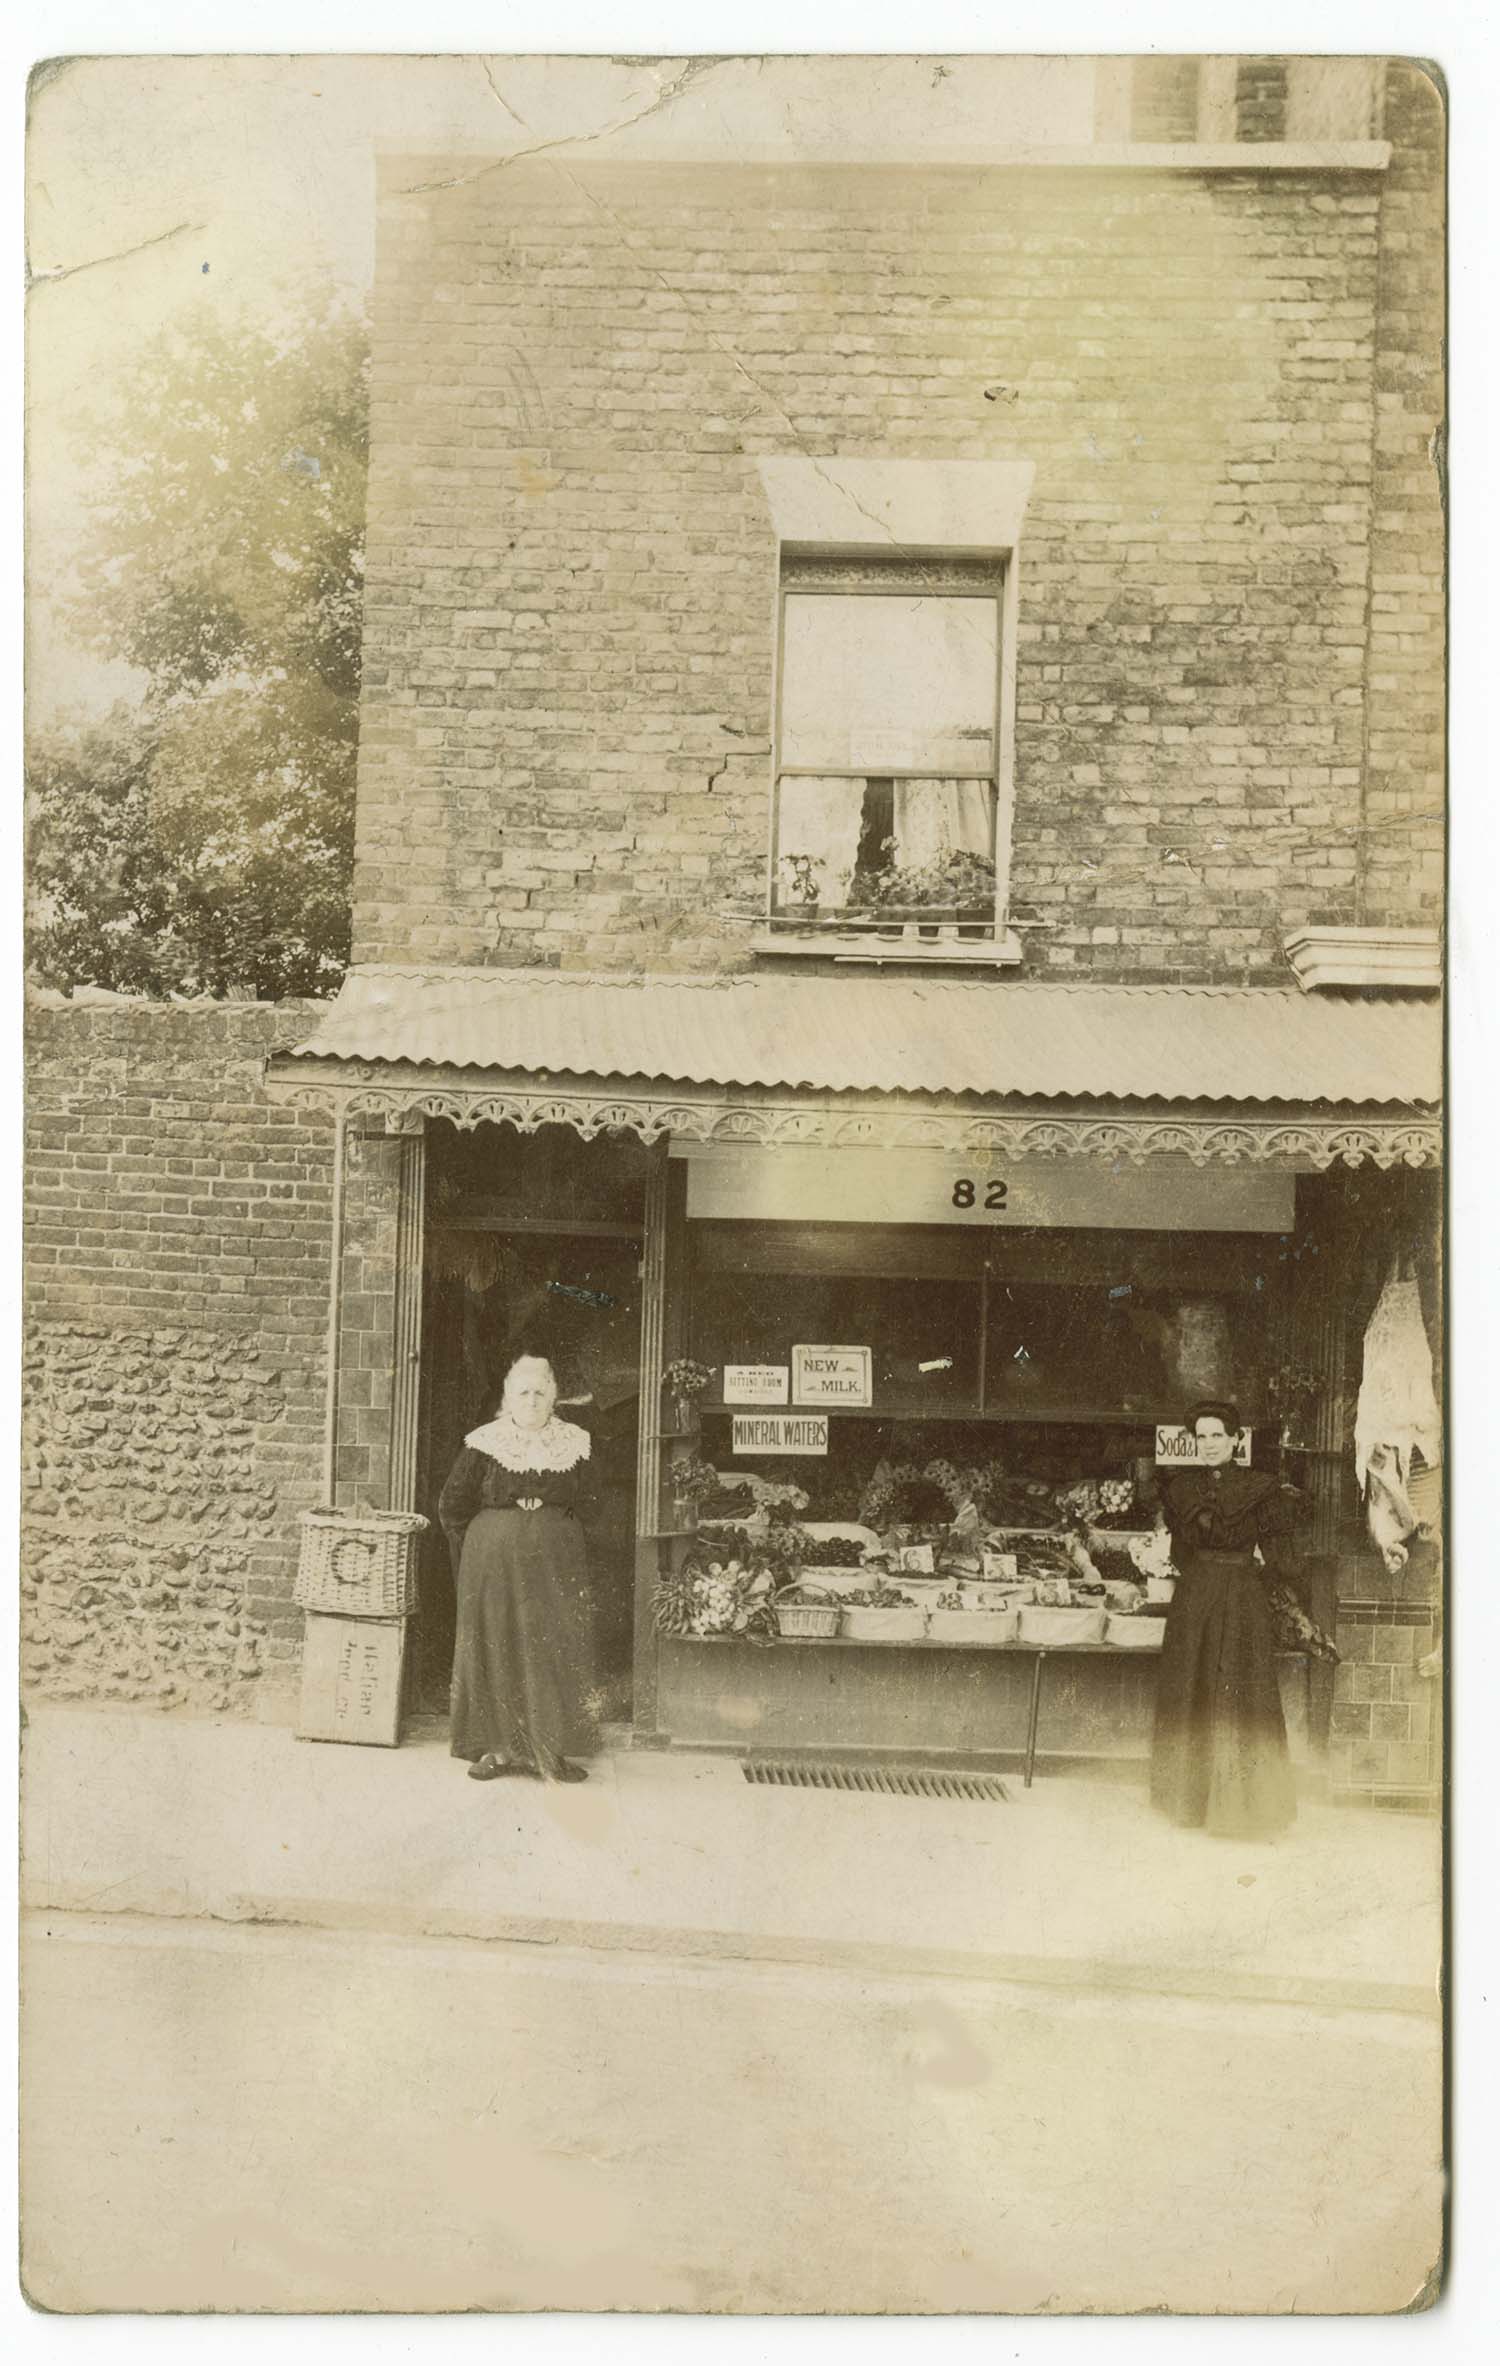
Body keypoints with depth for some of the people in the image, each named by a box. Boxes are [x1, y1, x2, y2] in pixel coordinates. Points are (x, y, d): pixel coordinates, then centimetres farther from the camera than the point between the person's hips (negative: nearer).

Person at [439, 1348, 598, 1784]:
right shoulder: (484, 1444, -2)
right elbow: (451, 1506, 3)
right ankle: (497, 1747, 11)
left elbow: (586, 1503, 13)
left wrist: (551, 1531, 4)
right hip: (492, 1563, -1)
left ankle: (549, 1749, 9)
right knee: (493, 1649, 1)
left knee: (556, 1648, 0)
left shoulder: (574, 1444, 5)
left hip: (557, 1565, 1)